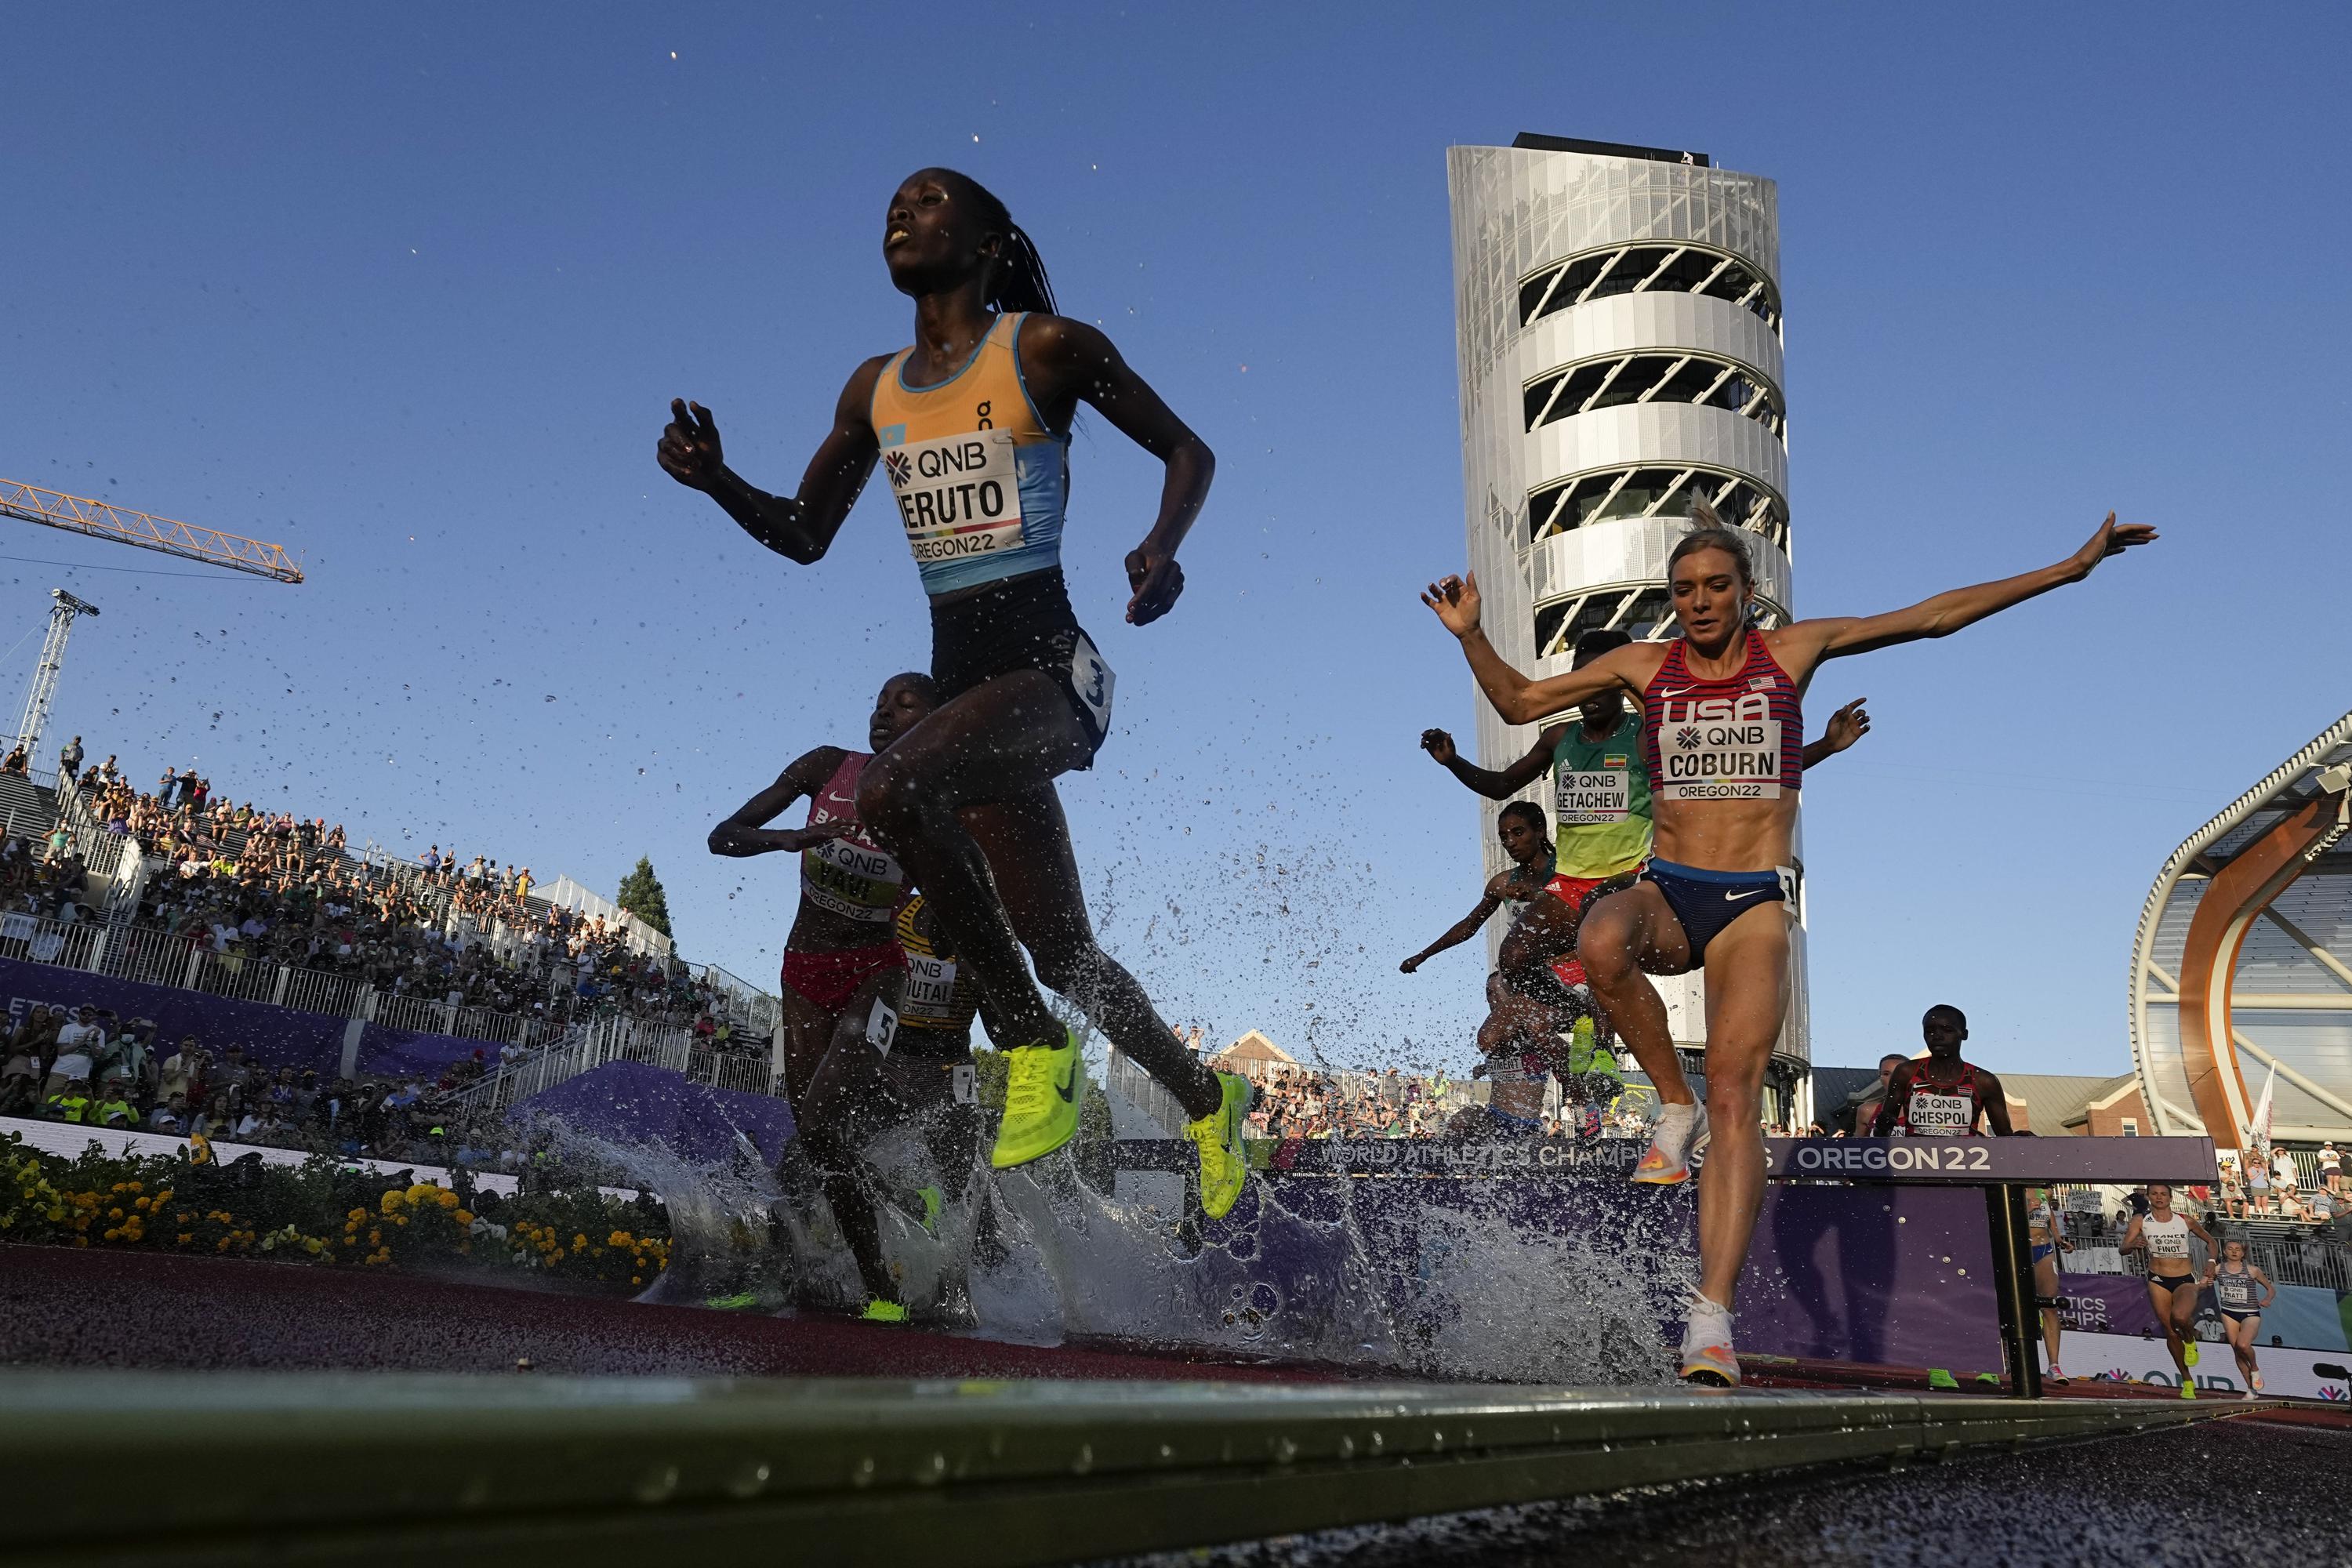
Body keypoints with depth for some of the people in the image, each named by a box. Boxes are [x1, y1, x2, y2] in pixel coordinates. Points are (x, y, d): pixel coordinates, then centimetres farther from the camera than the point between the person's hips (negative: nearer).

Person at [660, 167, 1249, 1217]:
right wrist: (717, 482, 1)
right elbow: (803, 536, 20)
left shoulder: (1047, 346, -1)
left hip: (1050, 666, -6)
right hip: (961, 680, 7)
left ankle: (1031, 1043, -16)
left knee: (890, 790, -33)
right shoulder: (874, 389, 15)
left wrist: (1164, 546, -18)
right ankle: (1206, 1098, 33)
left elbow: (1188, 450, 2)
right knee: (1060, 953, 10)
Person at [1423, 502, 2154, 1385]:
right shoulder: (1644, 666, 10)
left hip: (1754, 906, -1)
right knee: (1601, 942, -36)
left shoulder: (1792, 651, 9)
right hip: (1665, 892, 1)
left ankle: (1712, 1314, -18)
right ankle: (1673, 1106, -12)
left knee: (1737, 1097, -16)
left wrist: (2069, 569, 11)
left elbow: (1935, 616, 12)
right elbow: (1518, 702, 14)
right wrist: (1470, 636, -1)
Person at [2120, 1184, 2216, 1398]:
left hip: (2185, 1280, -1)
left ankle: (2191, 1340, 6)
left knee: (2179, 1316, -30)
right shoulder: (2141, 1221, -4)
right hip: (2158, 1280, 1)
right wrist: (2134, 1245, -31)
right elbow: (2123, 1248, -9)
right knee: (2170, 1332, 3)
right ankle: (2187, 1381, 21)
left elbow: (2210, 1241, 14)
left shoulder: (2185, 1221, -2)